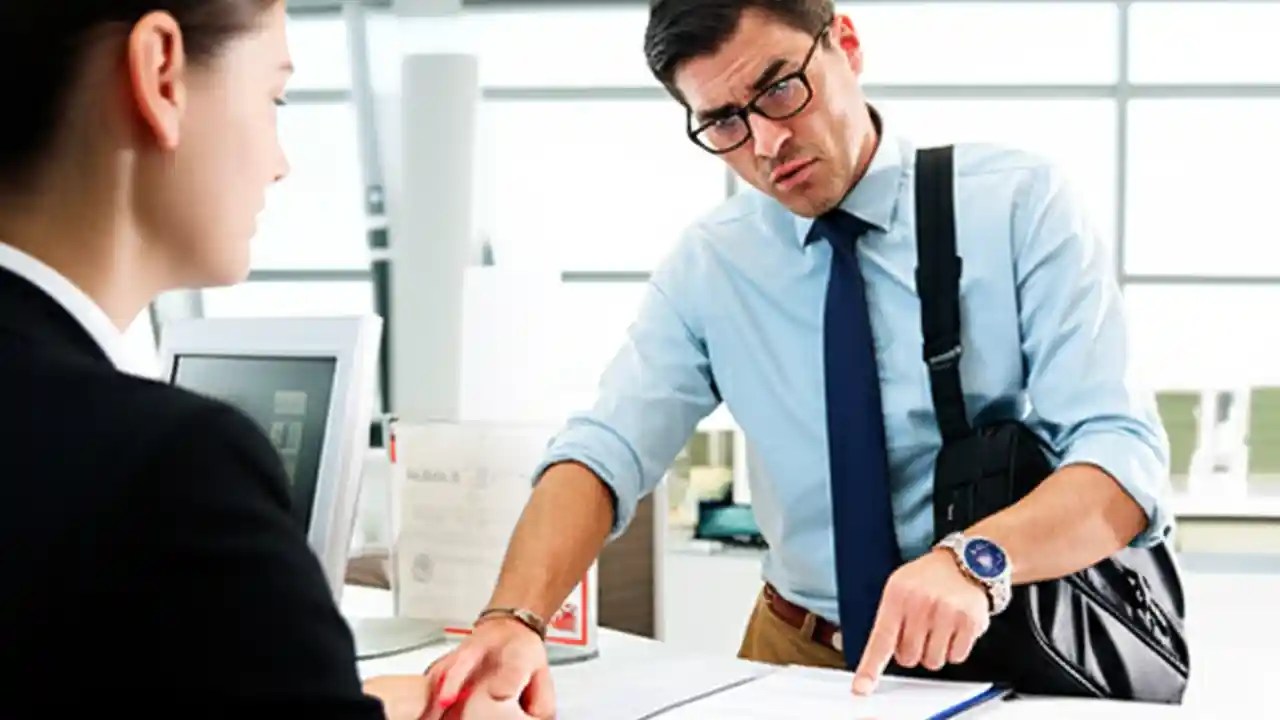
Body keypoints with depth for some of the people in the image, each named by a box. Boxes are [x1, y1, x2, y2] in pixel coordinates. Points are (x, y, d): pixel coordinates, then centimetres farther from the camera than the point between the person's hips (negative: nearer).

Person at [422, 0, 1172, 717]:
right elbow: (605, 451, -9)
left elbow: (1123, 450, -17)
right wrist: (514, 618, -29)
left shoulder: (1020, 201, -9)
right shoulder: (707, 265, 0)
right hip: (797, 656, 3)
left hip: (1010, 653, -2)